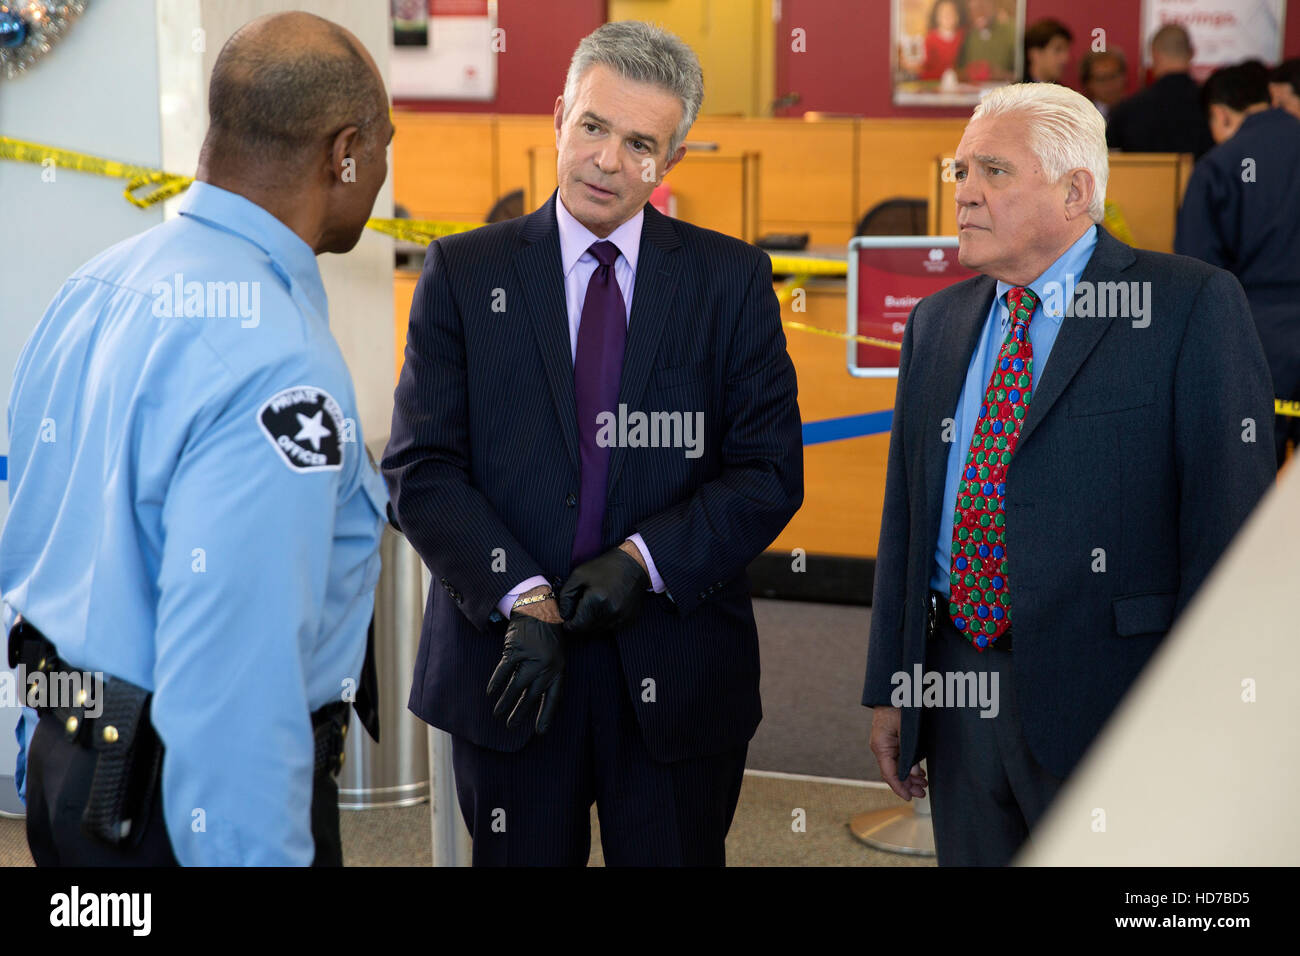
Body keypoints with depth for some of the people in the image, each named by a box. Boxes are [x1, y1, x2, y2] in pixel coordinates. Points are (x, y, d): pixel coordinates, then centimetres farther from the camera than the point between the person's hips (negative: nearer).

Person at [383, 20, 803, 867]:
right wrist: (522, 598, -15)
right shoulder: (465, 274, 2)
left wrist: (644, 560, -14)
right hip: (510, 668, 0)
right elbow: (421, 469, -4)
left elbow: (770, 472, 0)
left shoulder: (731, 280, 3)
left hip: (677, 675, 0)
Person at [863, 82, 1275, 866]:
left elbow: (1230, 513, -11)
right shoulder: (937, 323, 13)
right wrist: (890, 688, 12)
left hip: (1111, 701, -5)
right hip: (958, 686, 5)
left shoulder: (1193, 307, -7)